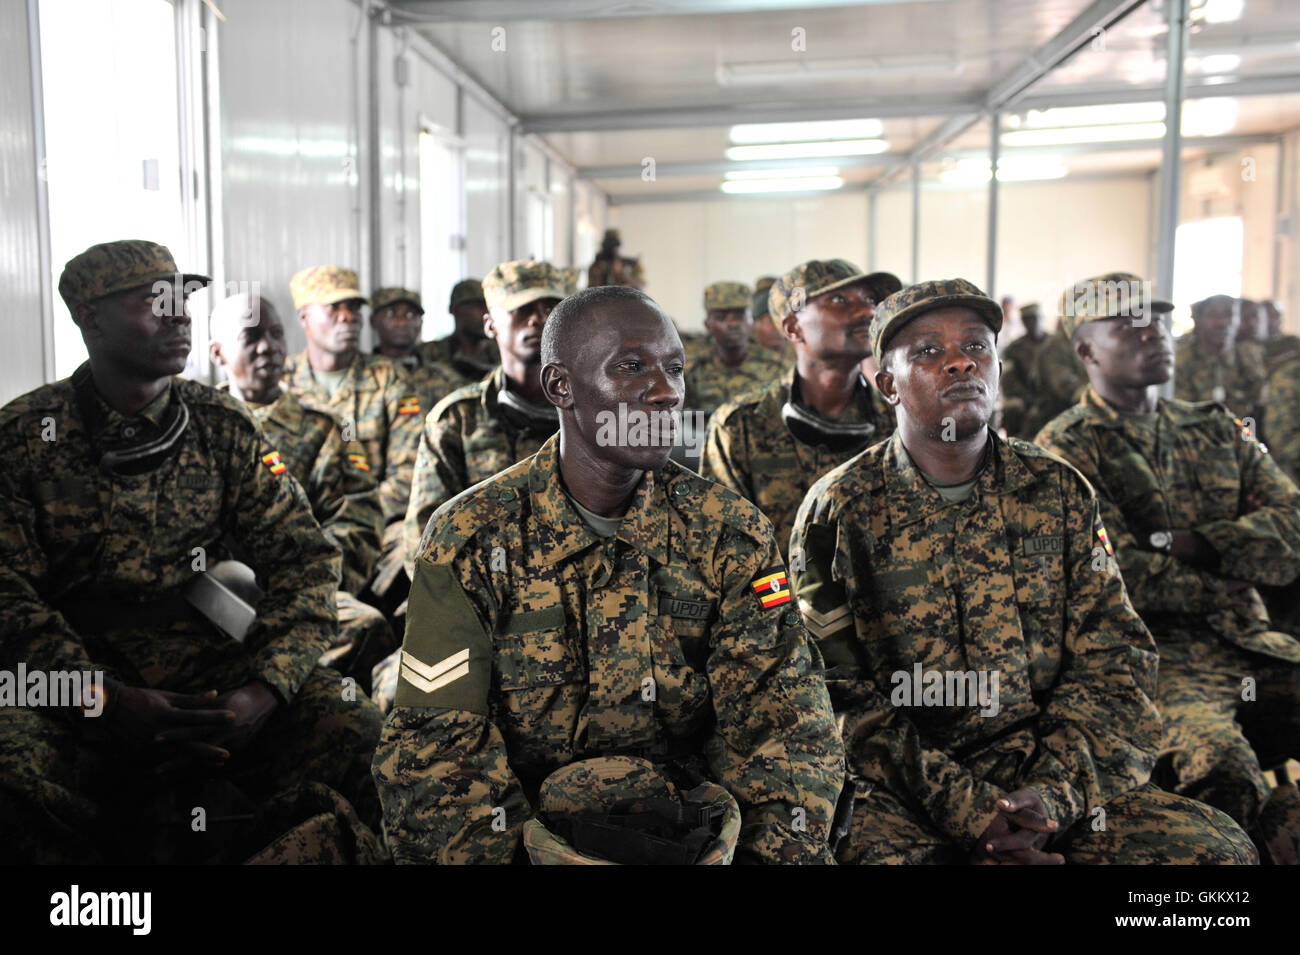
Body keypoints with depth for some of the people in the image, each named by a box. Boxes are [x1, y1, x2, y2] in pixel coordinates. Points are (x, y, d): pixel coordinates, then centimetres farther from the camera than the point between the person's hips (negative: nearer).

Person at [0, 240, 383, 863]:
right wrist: (114, 700, -21)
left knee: (358, 736, -24)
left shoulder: (225, 427, 7)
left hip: (214, 674, 1)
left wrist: (262, 691, -16)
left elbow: (302, 562, 2)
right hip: (75, 690, 0)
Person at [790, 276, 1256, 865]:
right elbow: (840, 692, -6)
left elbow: (1113, 659, 4)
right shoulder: (837, 511, -1)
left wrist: (1052, 793, -12)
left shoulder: (1060, 492, 8)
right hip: (901, 794, -3)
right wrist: (966, 809, -16)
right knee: (876, 845, -34)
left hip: (1058, 779, 3)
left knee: (1216, 844, -17)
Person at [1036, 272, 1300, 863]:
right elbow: (1117, 578, -10)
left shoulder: (1216, 430, 19)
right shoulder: (1067, 449, 1)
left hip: (1252, 647, 5)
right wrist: (1236, 575, 1)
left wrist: (1187, 545, -7)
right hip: (1150, 654, -5)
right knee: (1221, 769, -32)